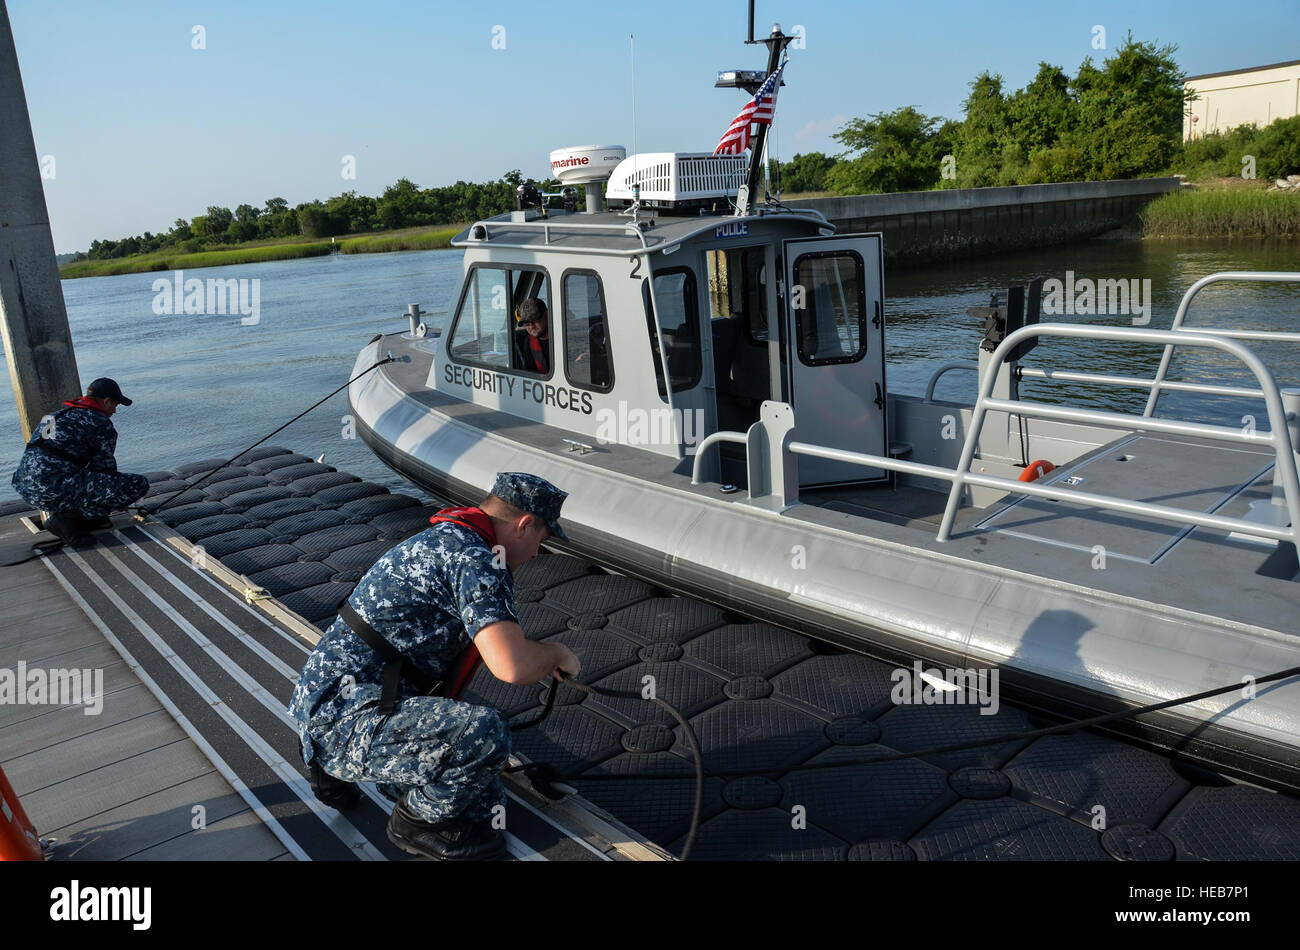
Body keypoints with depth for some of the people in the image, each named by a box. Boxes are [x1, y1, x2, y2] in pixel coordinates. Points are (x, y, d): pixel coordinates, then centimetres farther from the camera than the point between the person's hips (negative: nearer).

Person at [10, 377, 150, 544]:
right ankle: (68, 518, -5)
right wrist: (117, 499, 23)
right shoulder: (102, 425, -3)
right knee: (139, 484, -9)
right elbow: (105, 467, 4)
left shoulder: (61, 414, 25)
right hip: (54, 491, -10)